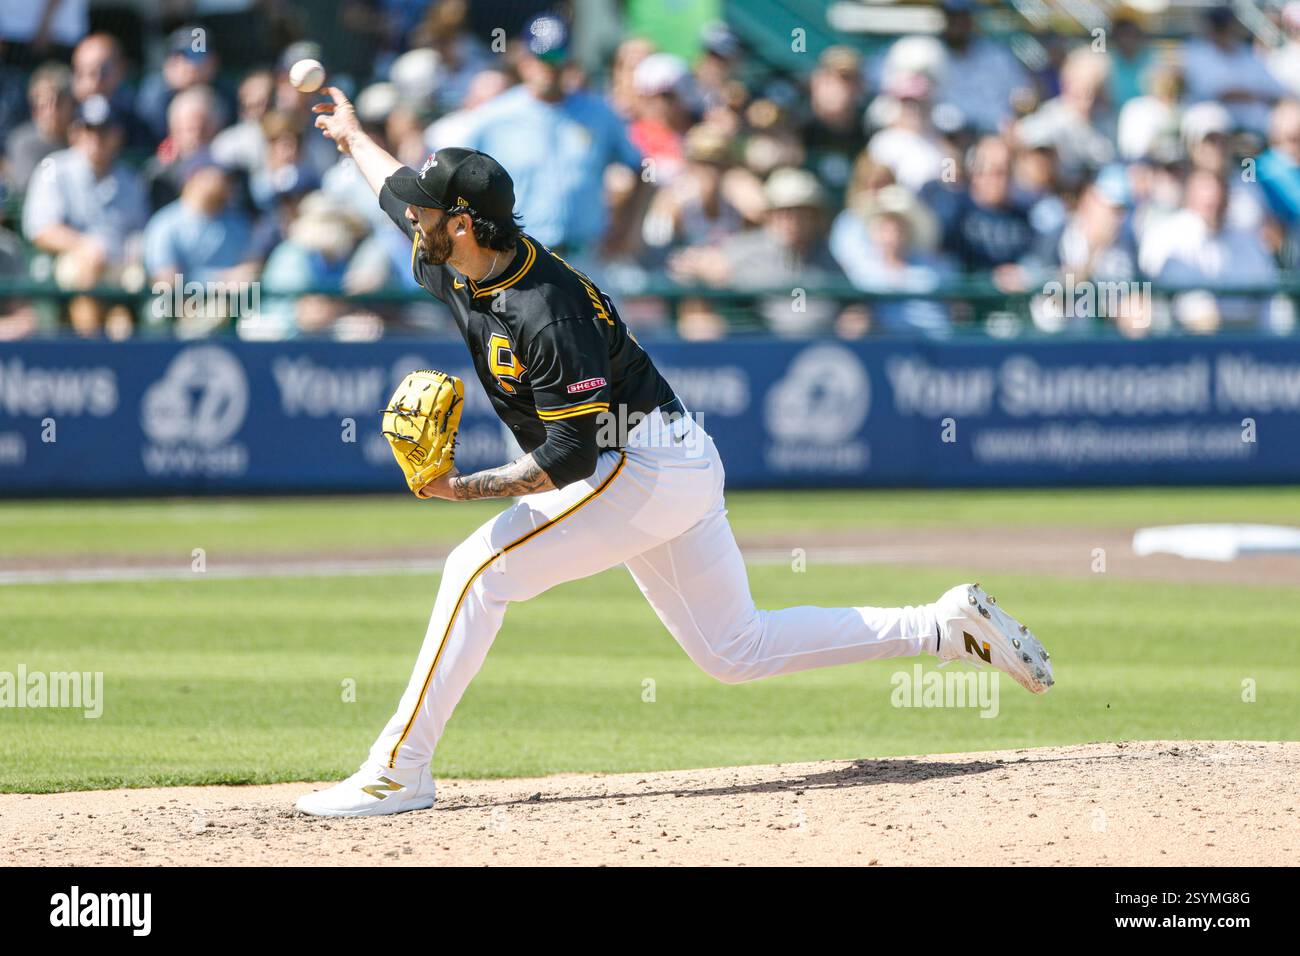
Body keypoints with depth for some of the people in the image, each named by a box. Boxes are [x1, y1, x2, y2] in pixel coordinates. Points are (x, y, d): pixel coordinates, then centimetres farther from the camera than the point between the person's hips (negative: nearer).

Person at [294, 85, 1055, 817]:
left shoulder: (543, 312, -25)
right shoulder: (463, 264, 3)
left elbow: (573, 454, -26)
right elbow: (400, 191, 26)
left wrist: (466, 488, -25)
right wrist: (354, 136, 41)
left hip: (645, 466, -10)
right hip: (673, 473, 10)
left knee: (479, 571, -15)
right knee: (737, 650, 12)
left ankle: (399, 772, -14)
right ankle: (951, 627, 13)